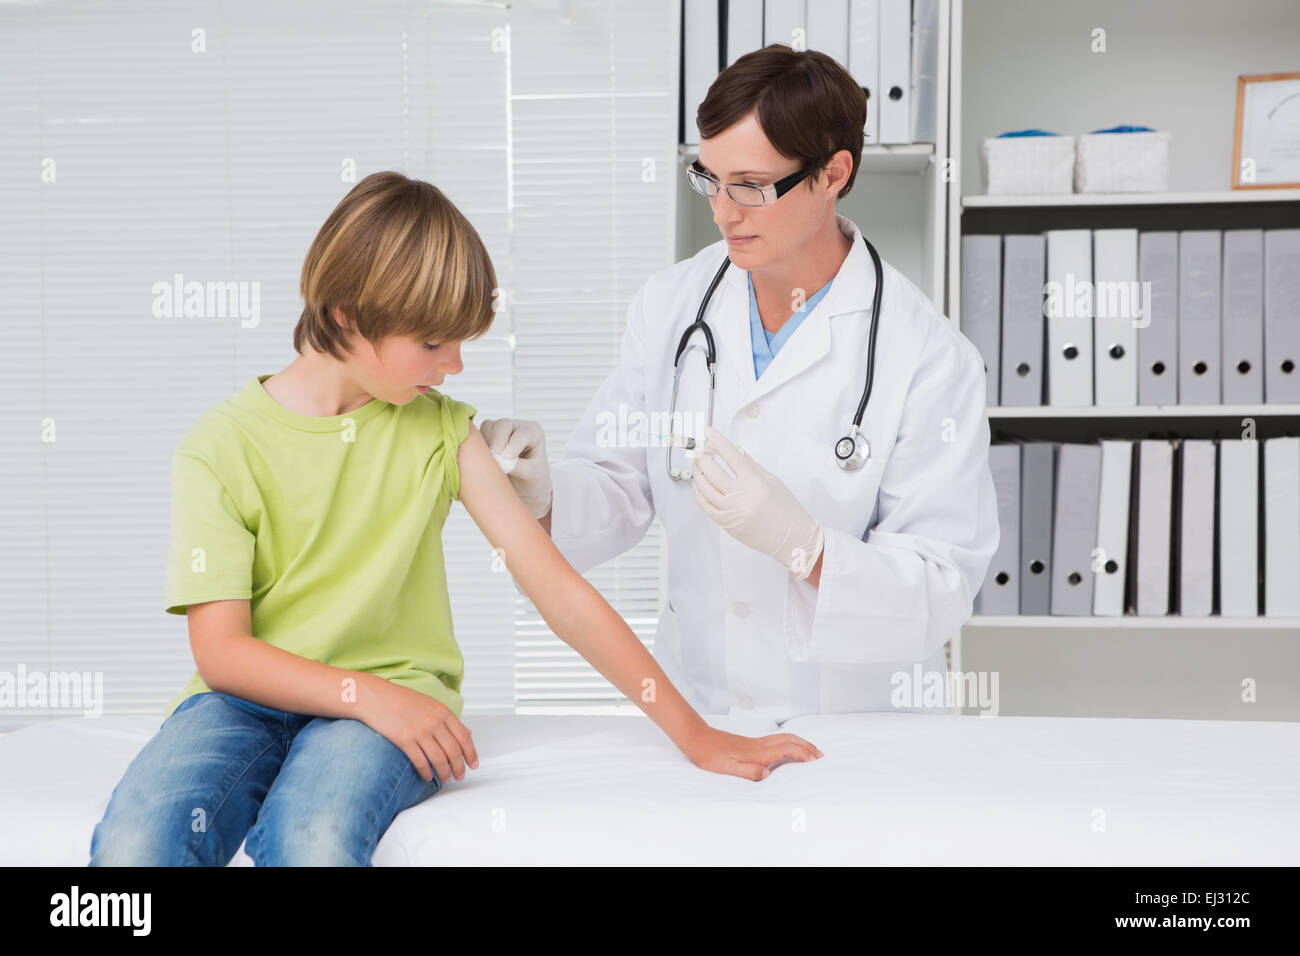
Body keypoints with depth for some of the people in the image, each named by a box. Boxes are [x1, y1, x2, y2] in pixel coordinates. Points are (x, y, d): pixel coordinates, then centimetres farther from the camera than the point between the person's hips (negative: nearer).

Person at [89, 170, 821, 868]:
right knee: (134, 845, -33)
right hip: (249, 699, -1)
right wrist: (369, 694, -20)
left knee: (313, 842, -34)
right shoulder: (222, 446, -1)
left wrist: (694, 732, -1)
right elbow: (221, 651, -5)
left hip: (391, 699, 1)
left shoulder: (441, 429, 6)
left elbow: (557, 587, 3)